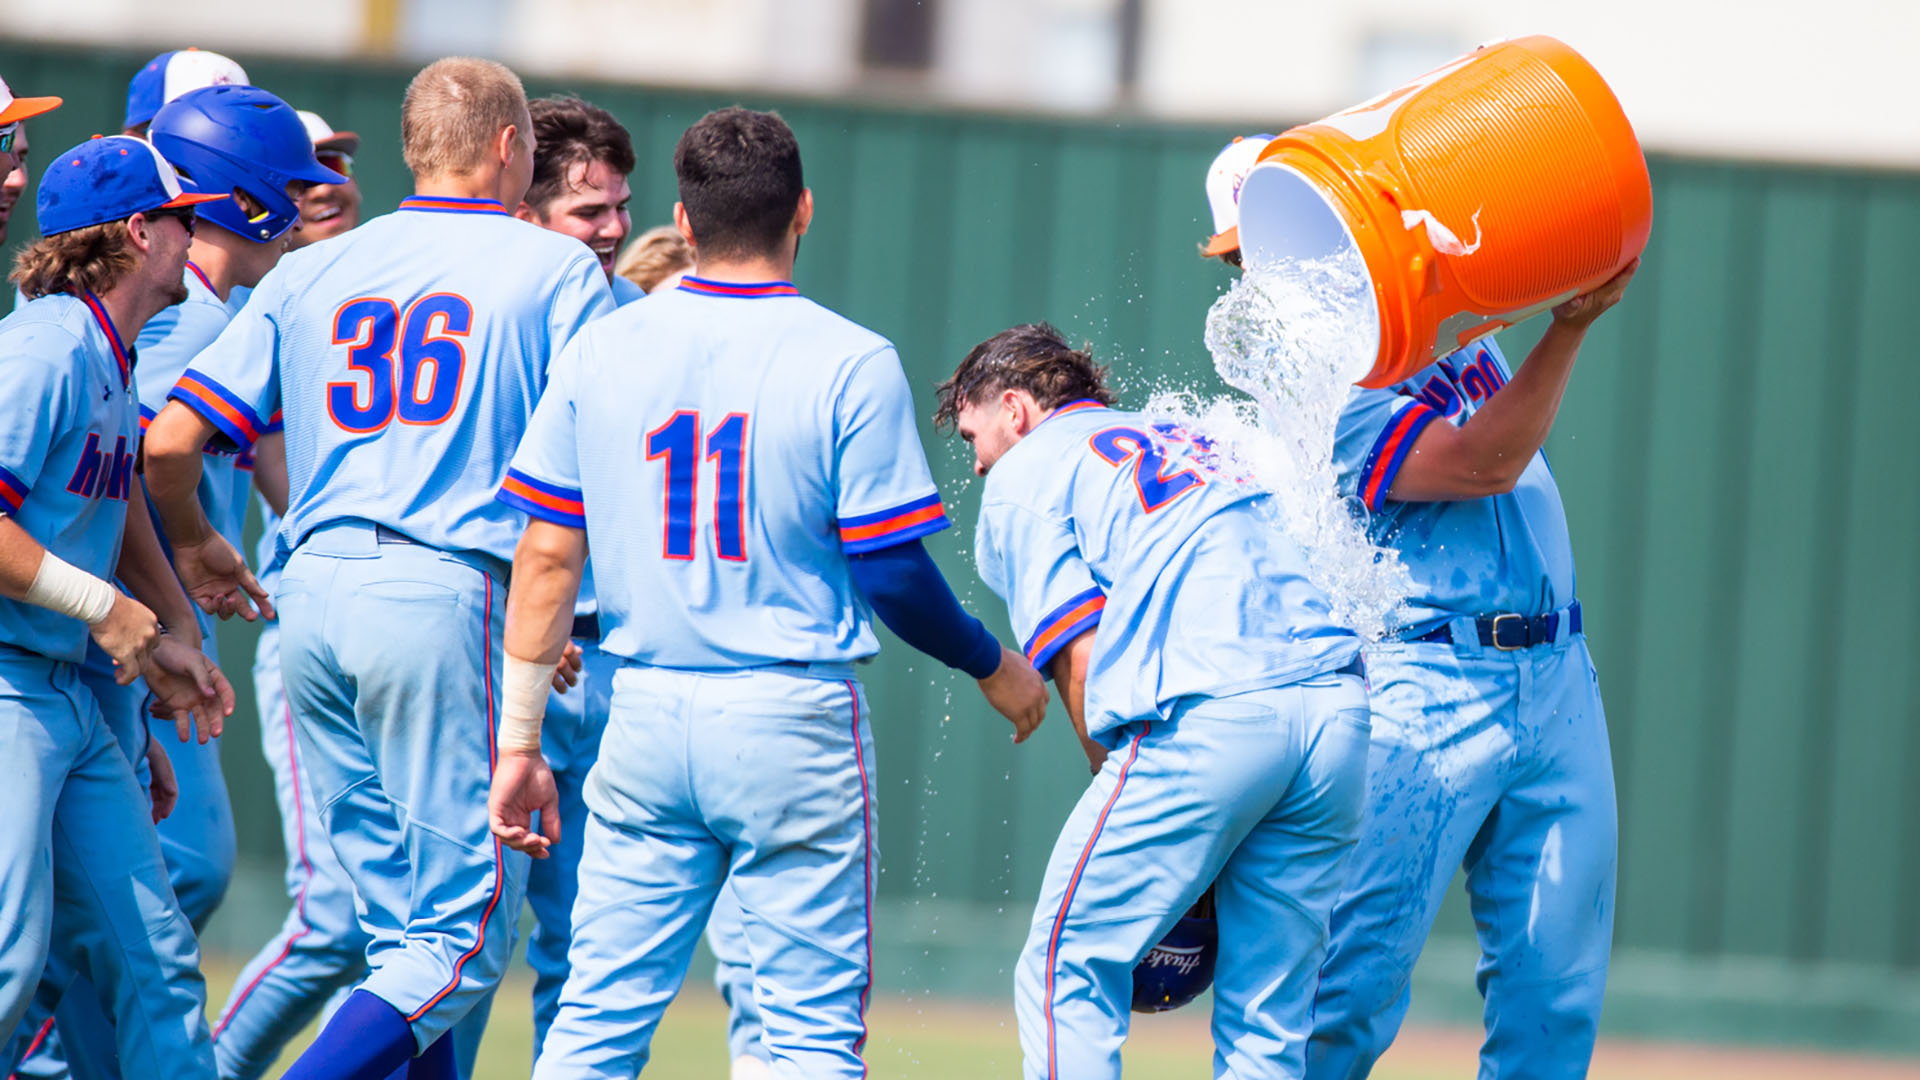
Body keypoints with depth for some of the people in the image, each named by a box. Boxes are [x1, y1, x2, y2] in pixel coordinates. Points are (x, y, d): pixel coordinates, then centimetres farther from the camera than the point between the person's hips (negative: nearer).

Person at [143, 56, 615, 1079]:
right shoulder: (556, 270, 3)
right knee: (463, 932, -5)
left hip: (311, 601, 5)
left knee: (403, 924, 14)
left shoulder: (310, 273, 13)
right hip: (451, 595, -5)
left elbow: (171, 436, 7)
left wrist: (192, 544, 26)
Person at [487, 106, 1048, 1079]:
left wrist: (519, 741, 8)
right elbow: (892, 578, -8)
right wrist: (993, 666, 10)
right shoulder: (852, 366, -8)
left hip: (646, 716, 3)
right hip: (793, 718, -3)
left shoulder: (599, 351, 3)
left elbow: (546, 557, 3)